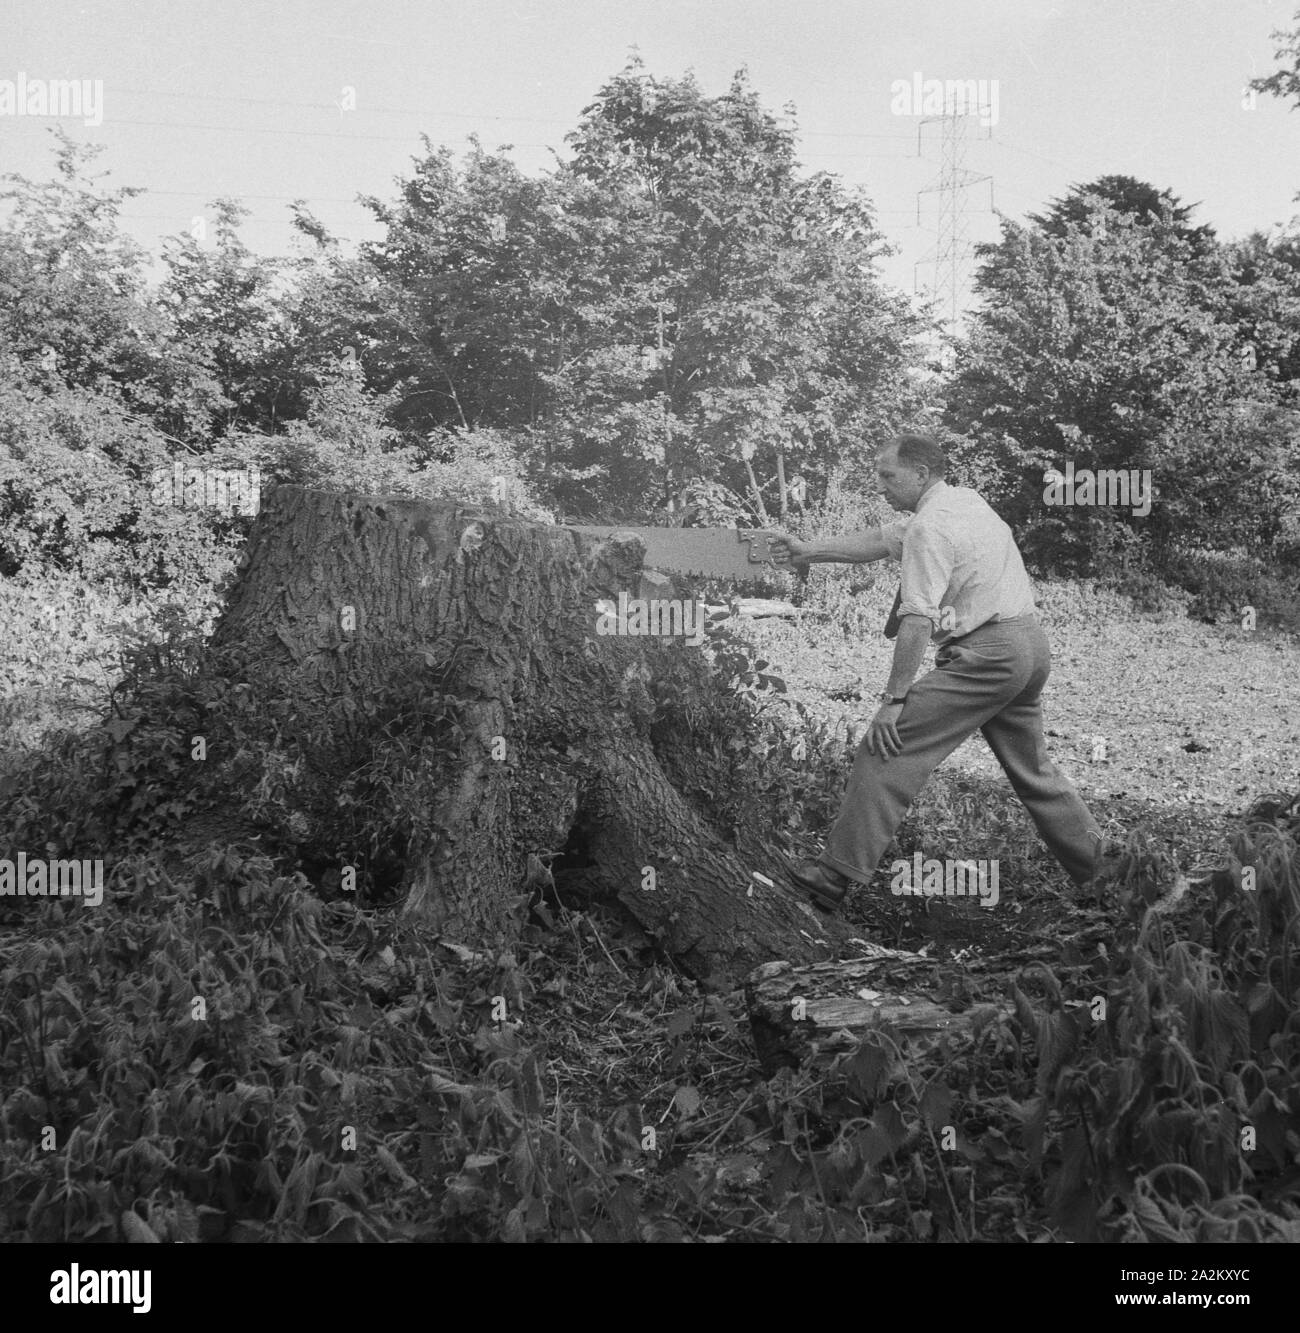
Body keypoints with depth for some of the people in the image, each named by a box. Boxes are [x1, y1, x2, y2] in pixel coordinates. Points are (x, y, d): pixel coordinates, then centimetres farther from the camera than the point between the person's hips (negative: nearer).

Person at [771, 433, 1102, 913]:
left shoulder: (930, 527, -13)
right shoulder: (964, 500, 16)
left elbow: (917, 621, -20)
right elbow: (883, 539, 22)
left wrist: (894, 698, -19)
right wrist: (811, 552, 22)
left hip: (987, 653, -10)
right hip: (1032, 644, 10)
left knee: (886, 747, -12)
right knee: (1031, 766, 23)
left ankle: (839, 874, -16)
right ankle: (1097, 868, 32)